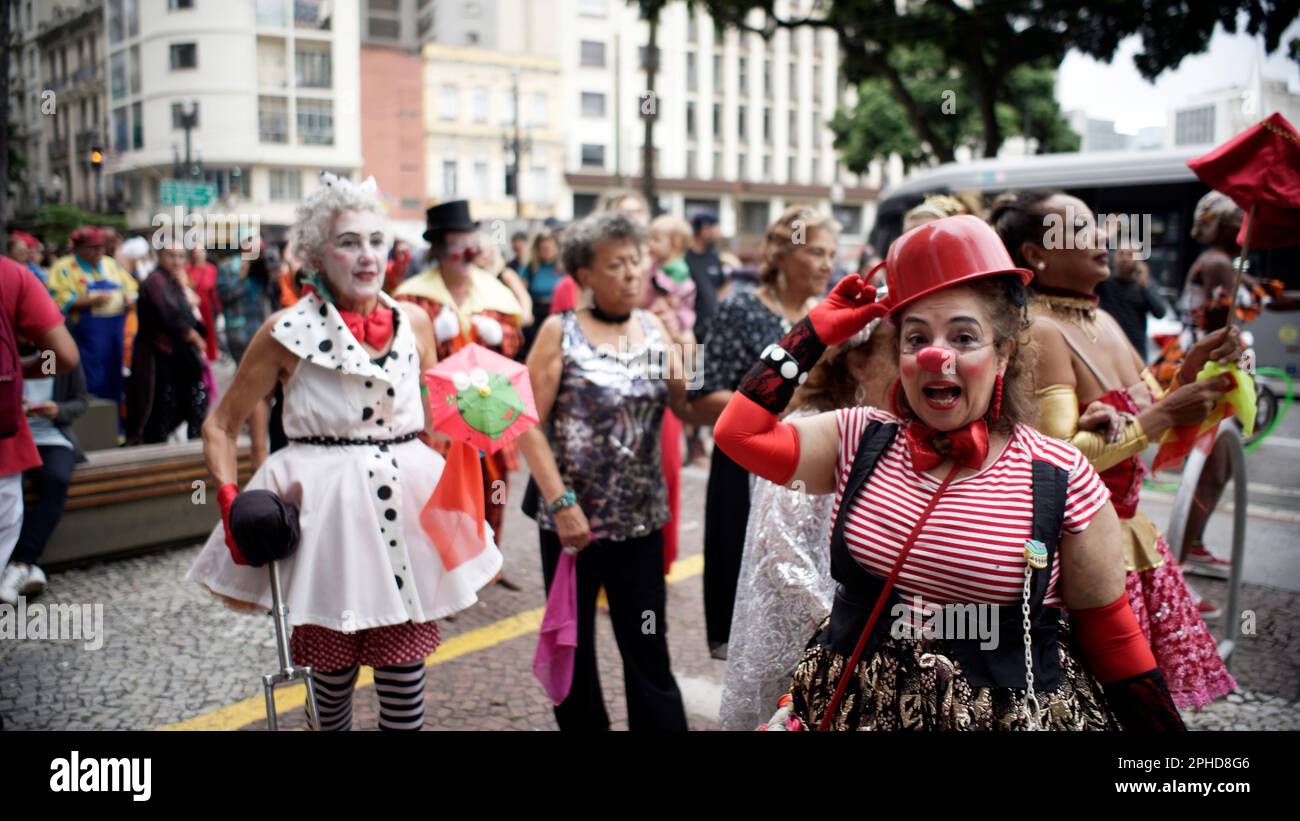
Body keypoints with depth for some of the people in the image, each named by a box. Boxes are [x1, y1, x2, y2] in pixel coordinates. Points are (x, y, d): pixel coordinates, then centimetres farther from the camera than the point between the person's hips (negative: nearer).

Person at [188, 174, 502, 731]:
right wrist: (231, 502, -11)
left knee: (404, 670, 4)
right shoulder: (288, 331, -3)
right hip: (323, 507, -2)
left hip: (405, 504, 3)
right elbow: (220, 425, 3)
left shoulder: (413, 323, 6)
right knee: (332, 666, 8)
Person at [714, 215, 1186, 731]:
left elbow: (1109, 634, -3)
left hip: (1014, 713, -2)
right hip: (854, 707, 3)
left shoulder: (1063, 480, -11)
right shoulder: (860, 439, -2)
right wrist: (816, 331, -5)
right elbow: (738, 433, -8)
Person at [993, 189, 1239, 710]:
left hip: (1131, 536, 9)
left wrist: (1187, 377, -1)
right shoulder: (1040, 331, -16)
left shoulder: (1105, 324, 10)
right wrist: (1164, 416, -21)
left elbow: (1150, 424, 16)